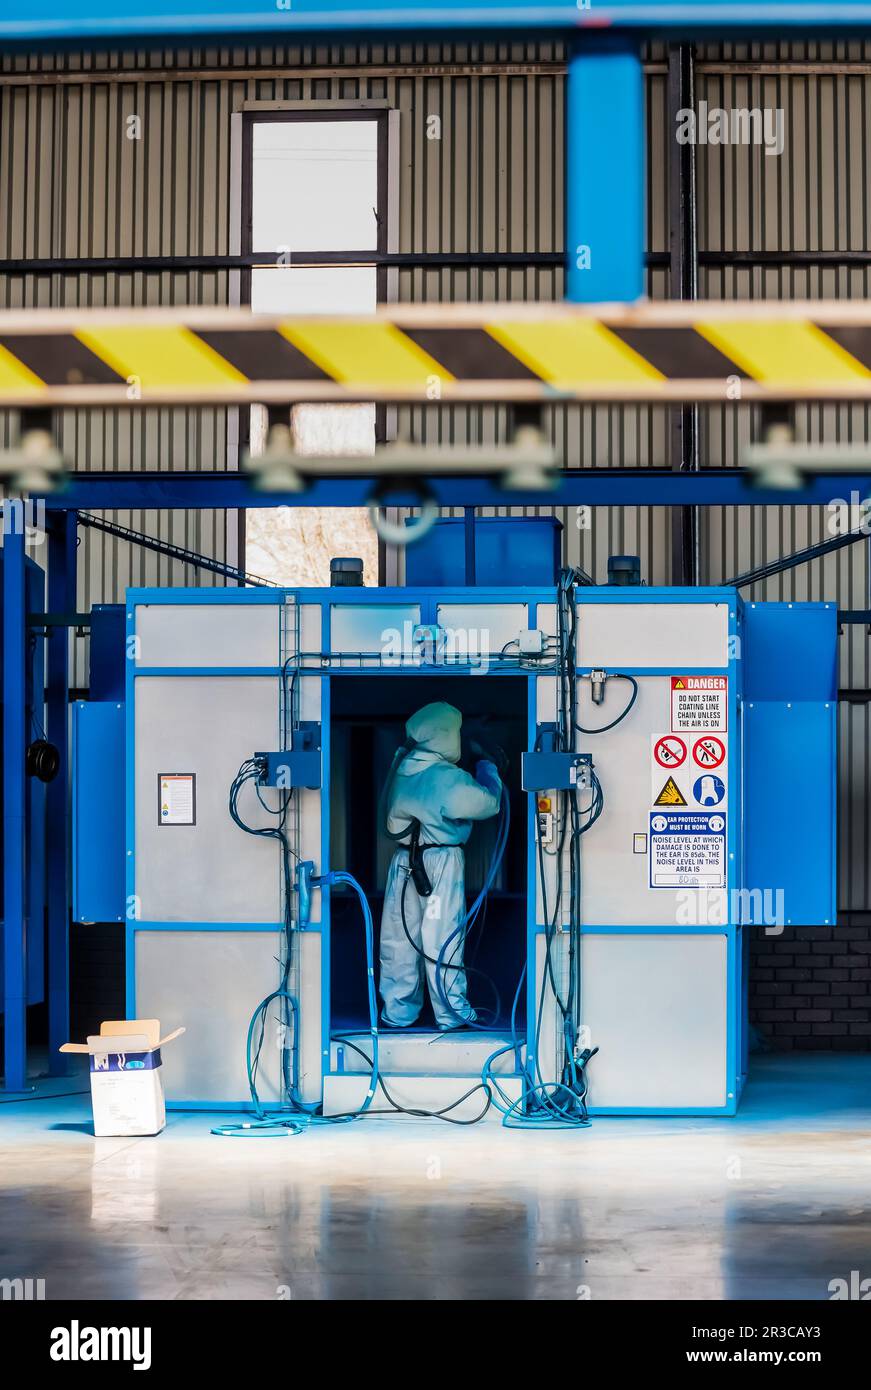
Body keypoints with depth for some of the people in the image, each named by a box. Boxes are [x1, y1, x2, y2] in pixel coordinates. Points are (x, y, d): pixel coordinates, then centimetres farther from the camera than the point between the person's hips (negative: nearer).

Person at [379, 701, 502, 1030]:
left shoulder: (402, 767, -1)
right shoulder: (449, 779, -18)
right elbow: (489, 803, -10)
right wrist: (485, 766, 6)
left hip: (404, 861, 6)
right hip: (440, 864, -6)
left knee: (400, 939, 11)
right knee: (442, 941, 3)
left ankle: (397, 1012, 19)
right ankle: (452, 1015, 14)